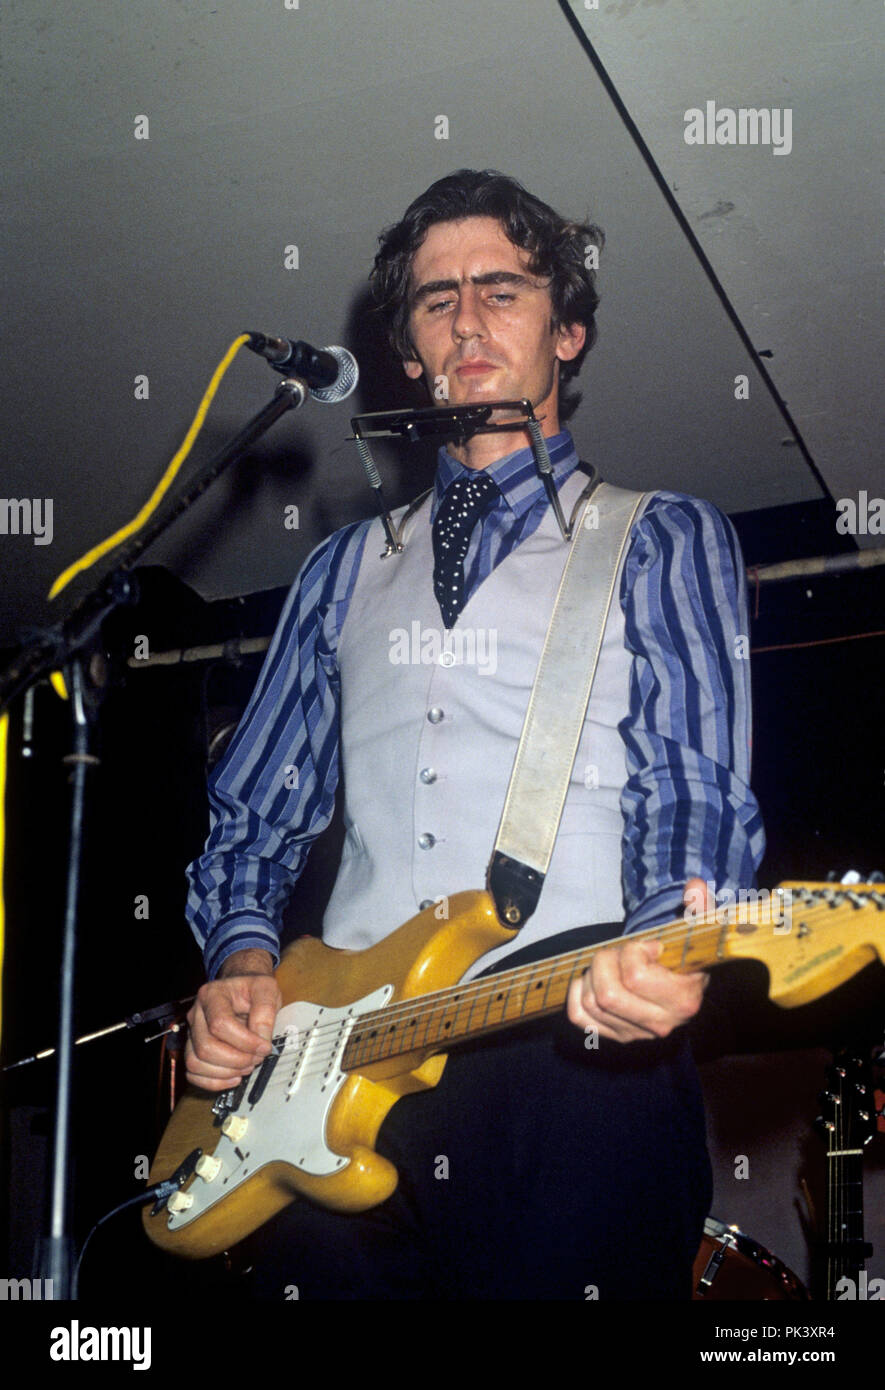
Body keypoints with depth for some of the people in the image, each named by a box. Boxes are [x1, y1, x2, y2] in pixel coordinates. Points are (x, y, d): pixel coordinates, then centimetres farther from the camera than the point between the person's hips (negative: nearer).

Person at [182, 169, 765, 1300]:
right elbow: (253, 815, 21)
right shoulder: (347, 568, 22)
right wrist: (242, 965, 2)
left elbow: (701, 802, -1)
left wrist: (666, 948, -22)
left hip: (578, 1063, -3)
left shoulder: (661, 542, 11)